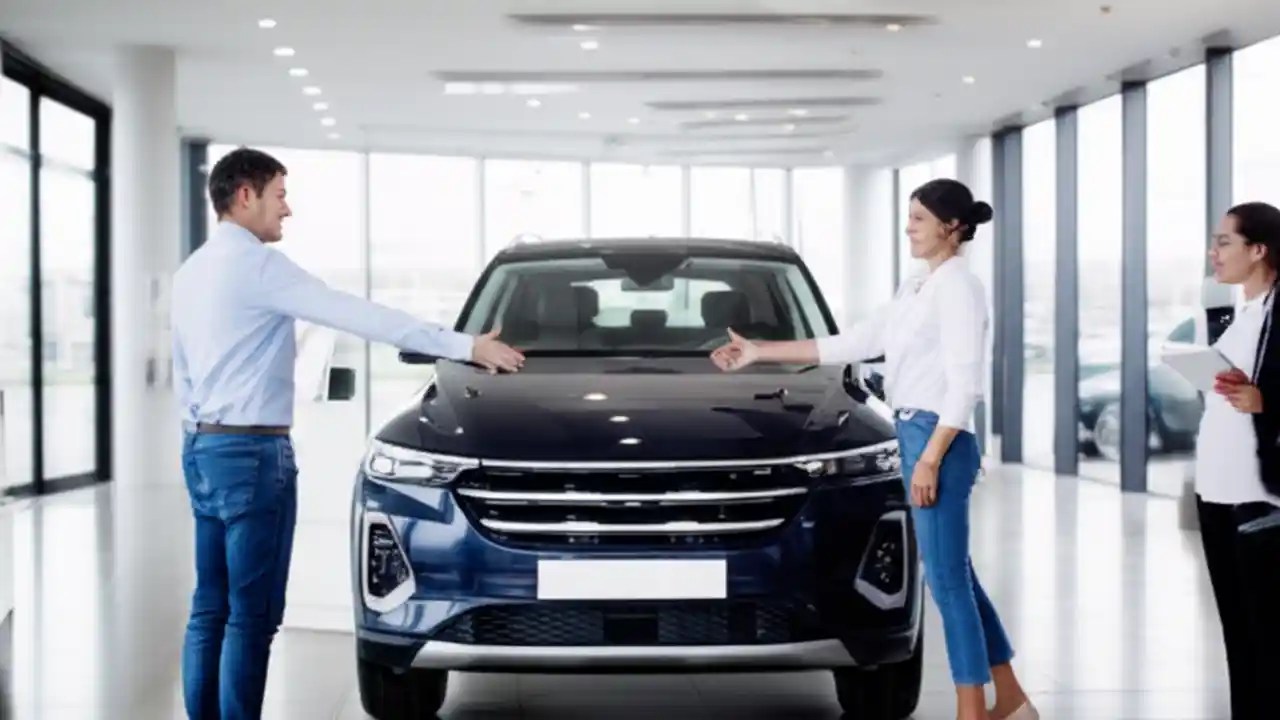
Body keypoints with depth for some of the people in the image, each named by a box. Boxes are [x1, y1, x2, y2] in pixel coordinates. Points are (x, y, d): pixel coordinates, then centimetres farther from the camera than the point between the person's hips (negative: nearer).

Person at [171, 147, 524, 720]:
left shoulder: (192, 271, 14)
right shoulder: (255, 264, -14)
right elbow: (358, 315, -17)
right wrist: (465, 346, -16)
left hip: (203, 447, 10)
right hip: (251, 453, -10)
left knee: (211, 607, 10)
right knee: (251, 614, -6)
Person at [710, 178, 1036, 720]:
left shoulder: (958, 286, -12)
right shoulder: (916, 289, 16)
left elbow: (962, 384, -18)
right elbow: (851, 345, 18)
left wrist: (930, 459, -21)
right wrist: (762, 352, 17)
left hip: (938, 440, -10)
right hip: (915, 434, 10)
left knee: (947, 579, -5)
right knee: (954, 577, 13)